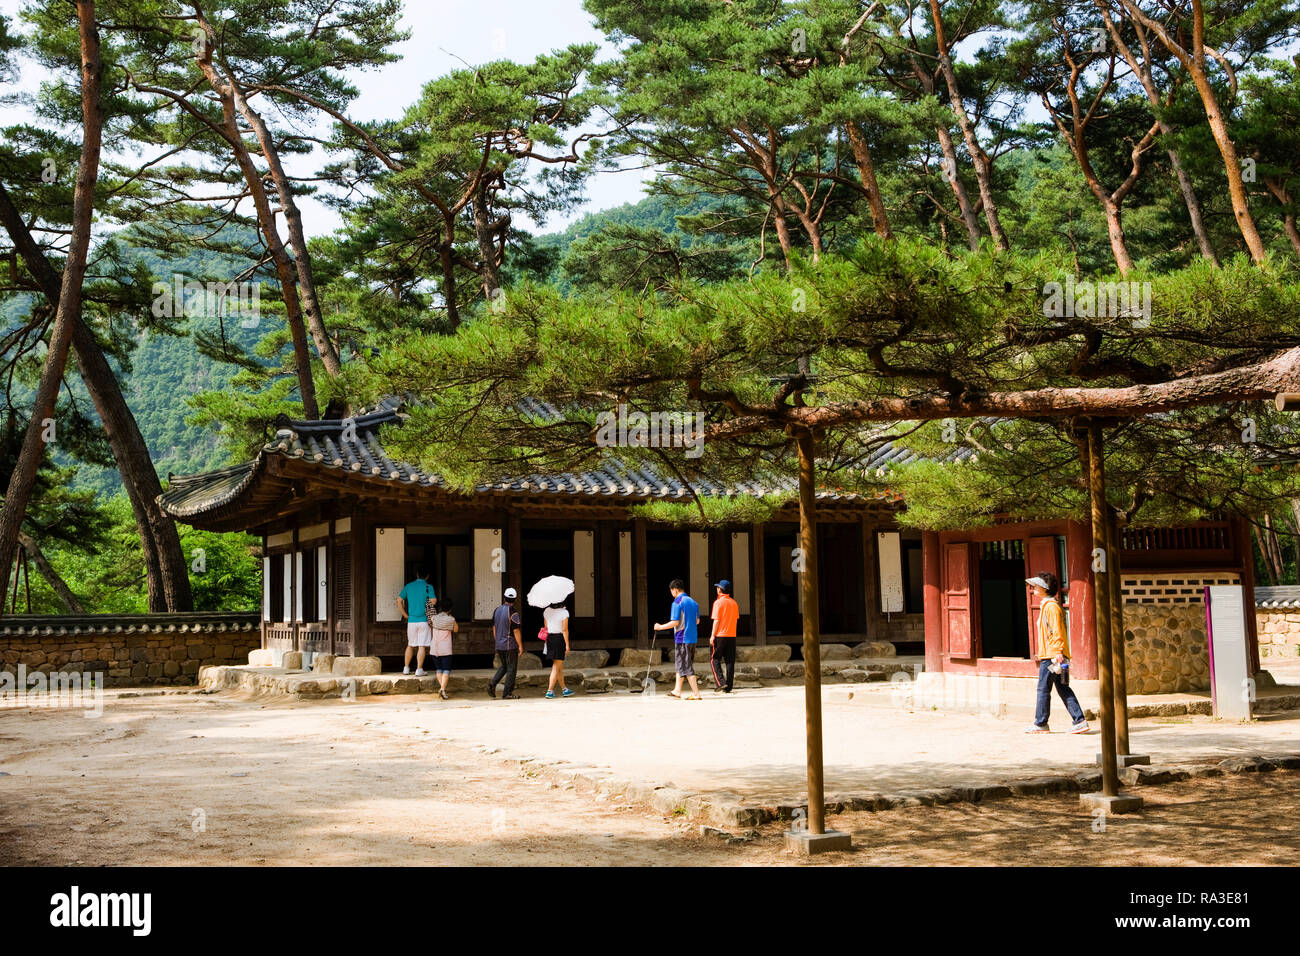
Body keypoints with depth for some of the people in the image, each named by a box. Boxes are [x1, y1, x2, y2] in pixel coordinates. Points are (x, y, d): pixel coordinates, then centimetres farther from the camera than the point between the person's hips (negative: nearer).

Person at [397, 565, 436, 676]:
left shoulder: (408, 586, 6)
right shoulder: (428, 587, -5)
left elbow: (399, 601, 3)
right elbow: (433, 601, -16)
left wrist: (405, 615, 8)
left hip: (411, 620, 4)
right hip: (424, 620, -4)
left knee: (410, 645, 17)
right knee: (422, 646, -1)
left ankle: (406, 668, 20)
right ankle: (419, 670, -3)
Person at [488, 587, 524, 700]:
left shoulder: (497, 610, 5)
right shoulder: (513, 613, -15)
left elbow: (494, 628, 13)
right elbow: (516, 631, -15)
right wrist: (520, 645, -7)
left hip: (499, 645, 7)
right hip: (510, 645, -7)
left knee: (504, 666, 21)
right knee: (511, 669, 2)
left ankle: (492, 683, 2)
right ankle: (507, 693, 3)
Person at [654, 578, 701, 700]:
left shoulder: (677, 602, -13)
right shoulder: (693, 602, 11)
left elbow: (675, 622, -17)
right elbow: (697, 620, 16)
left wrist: (661, 627, -5)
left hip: (682, 638, -8)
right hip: (693, 637, 8)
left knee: (686, 667, -4)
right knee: (680, 664, 20)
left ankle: (696, 694, -7)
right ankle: (677, 690, 27)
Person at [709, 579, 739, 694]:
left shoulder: (718, 602, -9)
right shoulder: (734, 603, 10)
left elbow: (716, 620, -13)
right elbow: (737, 619, 15)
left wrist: (713, 635, -9)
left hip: (720, 635, -6)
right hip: (732, 635, 6)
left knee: (714, 659, 3)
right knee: (730, 661, 7)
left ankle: (720, 682, -10)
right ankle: (728, 687, 6)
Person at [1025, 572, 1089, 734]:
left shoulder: (1051, 606, -11)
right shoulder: (1046, 605, 20)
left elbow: (1057, 631, -18)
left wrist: (1058, 652, -23)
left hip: (1051, 655, -10)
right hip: (1050, 655, 10)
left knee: (1043, 689, -2)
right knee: (1063, 689, 8)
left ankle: (1040, 724, 5)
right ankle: (1079, 720, 4)